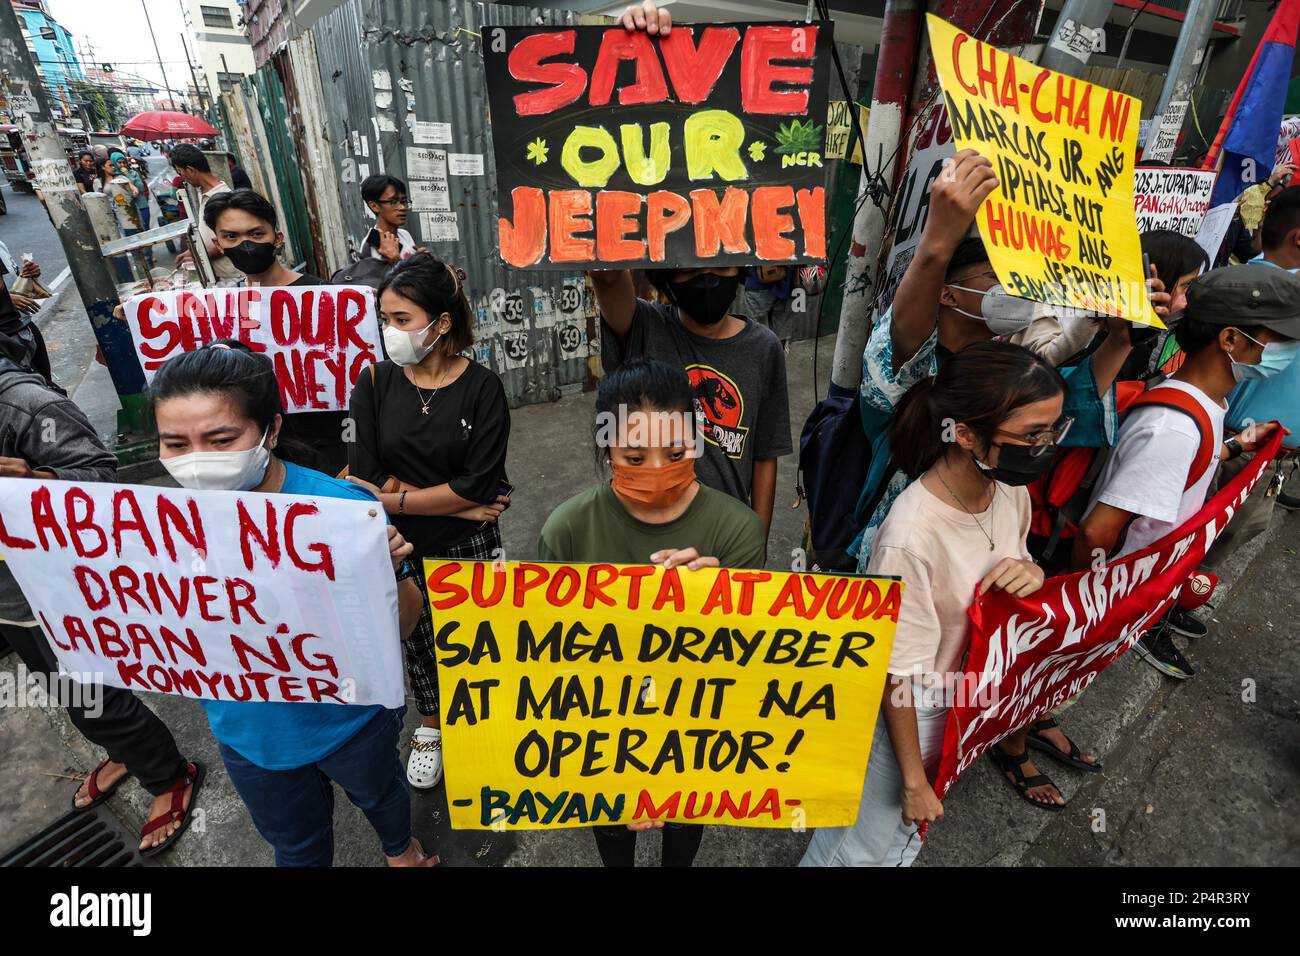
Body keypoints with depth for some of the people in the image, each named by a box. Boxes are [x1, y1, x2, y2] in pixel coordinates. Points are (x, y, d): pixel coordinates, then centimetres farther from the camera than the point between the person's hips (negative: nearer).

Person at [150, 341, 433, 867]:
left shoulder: (343, 507, -29)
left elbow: (402, 626, -20)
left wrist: (390, 571, -40)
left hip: (351, 719, -2)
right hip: (247, 733, 3)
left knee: (377, 793, 31)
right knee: (295, 844, 29)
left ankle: (399, 847, 66)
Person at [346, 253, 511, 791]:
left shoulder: (482, 388, -14)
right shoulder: (374, 386, -6)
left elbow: (480, 485, -20)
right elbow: (365, 479, -14)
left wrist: (398, 498, -16)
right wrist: (457, 501, -18)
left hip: (468, 550, -2)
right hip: (400, 550, 3)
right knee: (417, 642, 21)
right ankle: (430, 727, 49)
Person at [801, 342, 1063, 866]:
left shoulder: (1010, 486, -14)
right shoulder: (911, 539, -37)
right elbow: (901, 678, -25)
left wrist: (1029, 570, -18)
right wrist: (914, 782, -12)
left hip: (979, 694, 6)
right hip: (910, 714, -6)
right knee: (866, 847, 17)